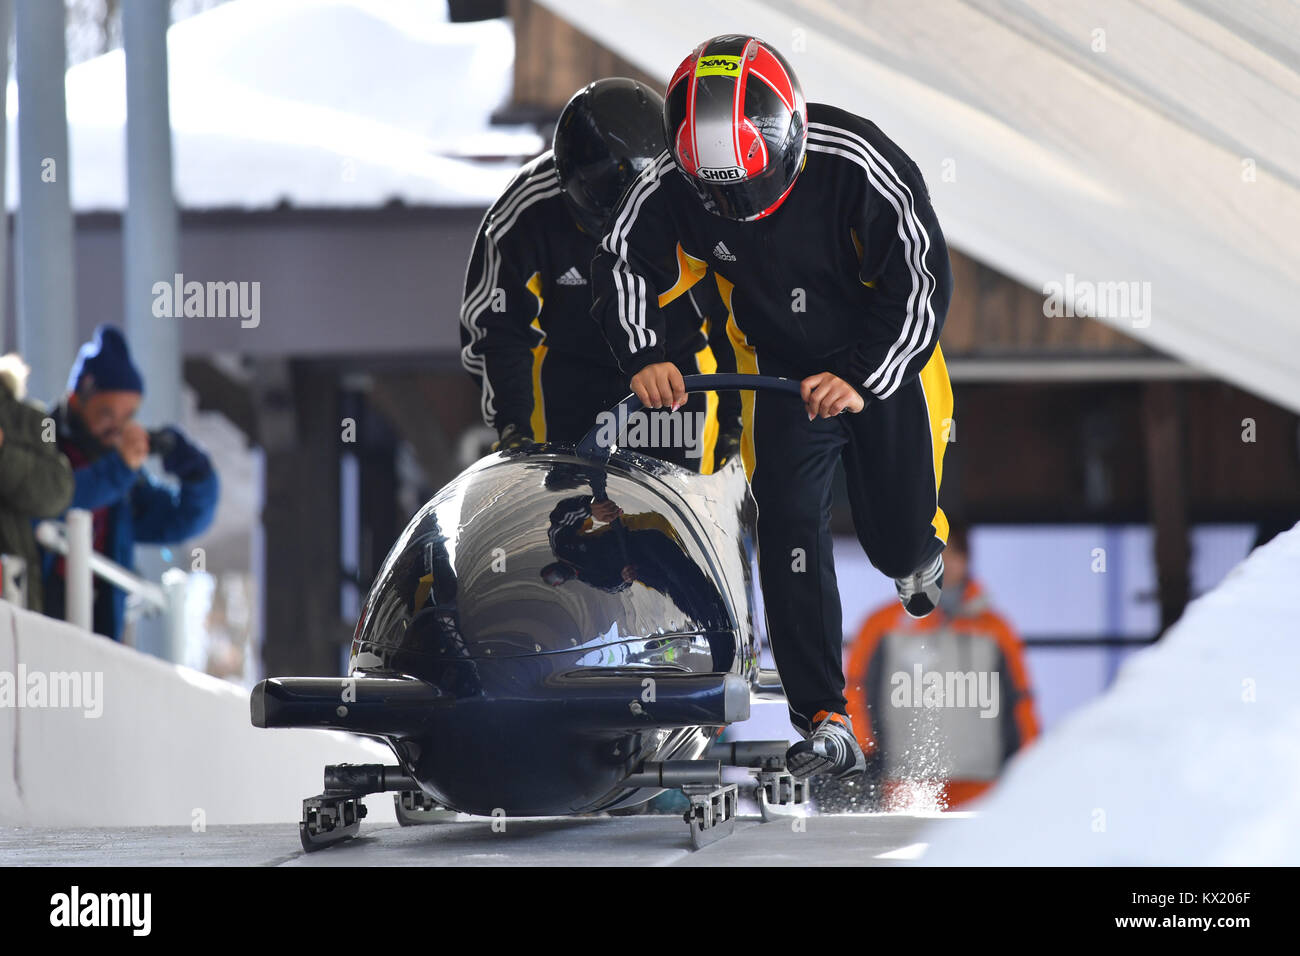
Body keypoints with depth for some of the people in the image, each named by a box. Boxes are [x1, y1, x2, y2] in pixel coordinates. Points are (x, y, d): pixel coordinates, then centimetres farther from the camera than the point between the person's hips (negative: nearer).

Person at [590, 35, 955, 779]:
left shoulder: (858, 167, -31)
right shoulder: (672, 187, -22)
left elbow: (923, 281, -25)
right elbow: (625, 262, -7)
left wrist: (861, 379, -34)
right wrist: (645, 356, -23)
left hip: (884, 368, -2)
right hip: (783, 372, 2)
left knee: (900, 543, 9)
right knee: (789, 535, -13)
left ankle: (920, 551, 50)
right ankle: (825, 724, -10)